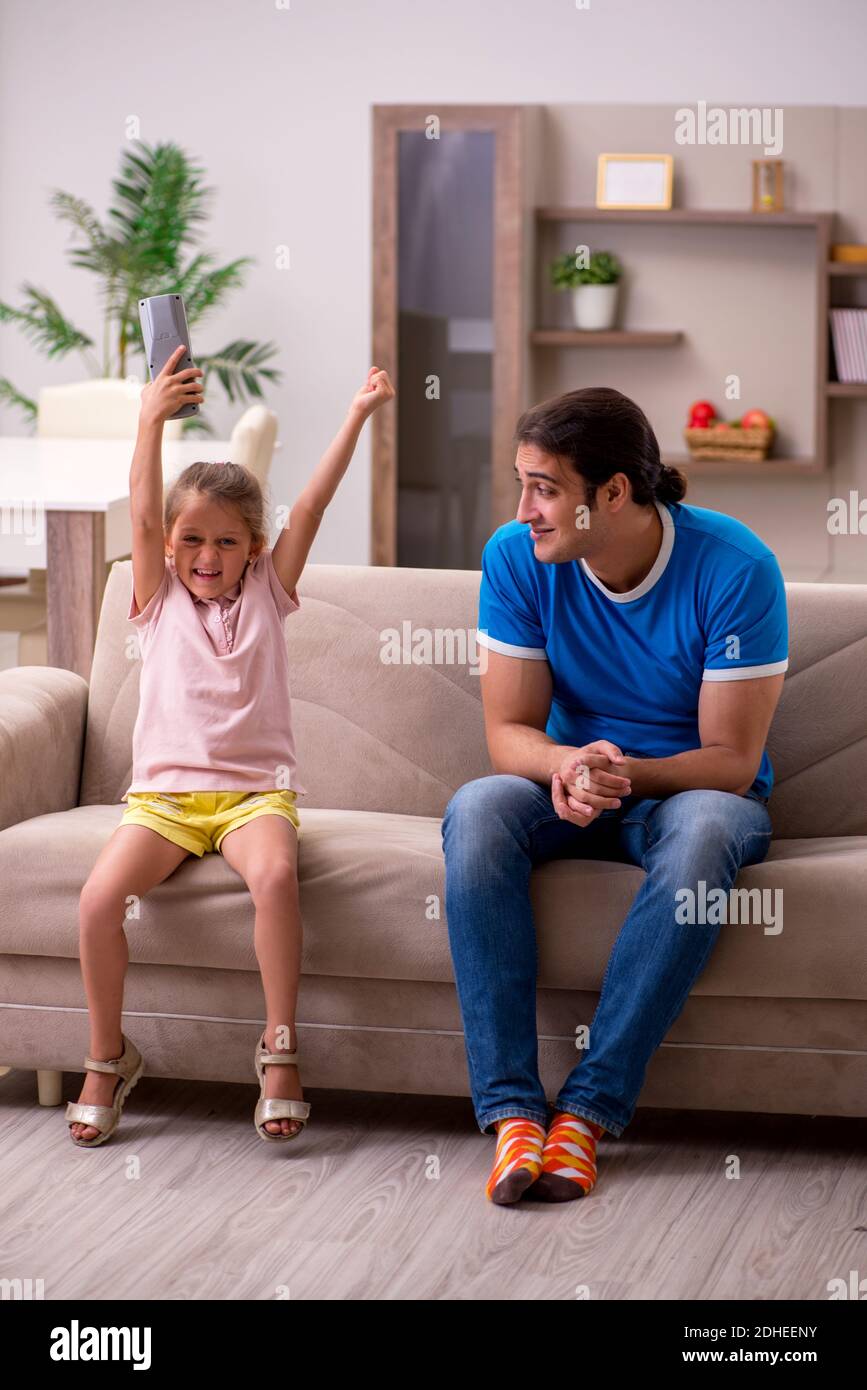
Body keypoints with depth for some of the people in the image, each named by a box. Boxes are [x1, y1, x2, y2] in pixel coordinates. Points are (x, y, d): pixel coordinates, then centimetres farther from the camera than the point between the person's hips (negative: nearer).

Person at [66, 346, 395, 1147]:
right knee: (101, 893, -25)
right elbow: (142, 513, -4)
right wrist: (152, 422, -16)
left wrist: (357, 418, -6)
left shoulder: (267, 591, 11)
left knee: (275, 874, -34)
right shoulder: (159, 598, 11)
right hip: (165, 791, 1)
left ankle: (280, 1047, -21)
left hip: (255, 788, -1)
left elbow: (311, 506, 2)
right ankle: (107, 1057, -6)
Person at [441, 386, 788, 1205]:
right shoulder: (517, 558, -9)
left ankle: (589, 1107, -35)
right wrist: (566, 765, -31)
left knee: (703, 826, -39)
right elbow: (508, 732, -7)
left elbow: (731, 762, -17)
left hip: (691, 790, -2)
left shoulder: (734, 568, -19)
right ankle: (511, 1109, -36)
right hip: (570, 788, 3)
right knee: (476, 811, -31)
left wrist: (627, 771, -35)